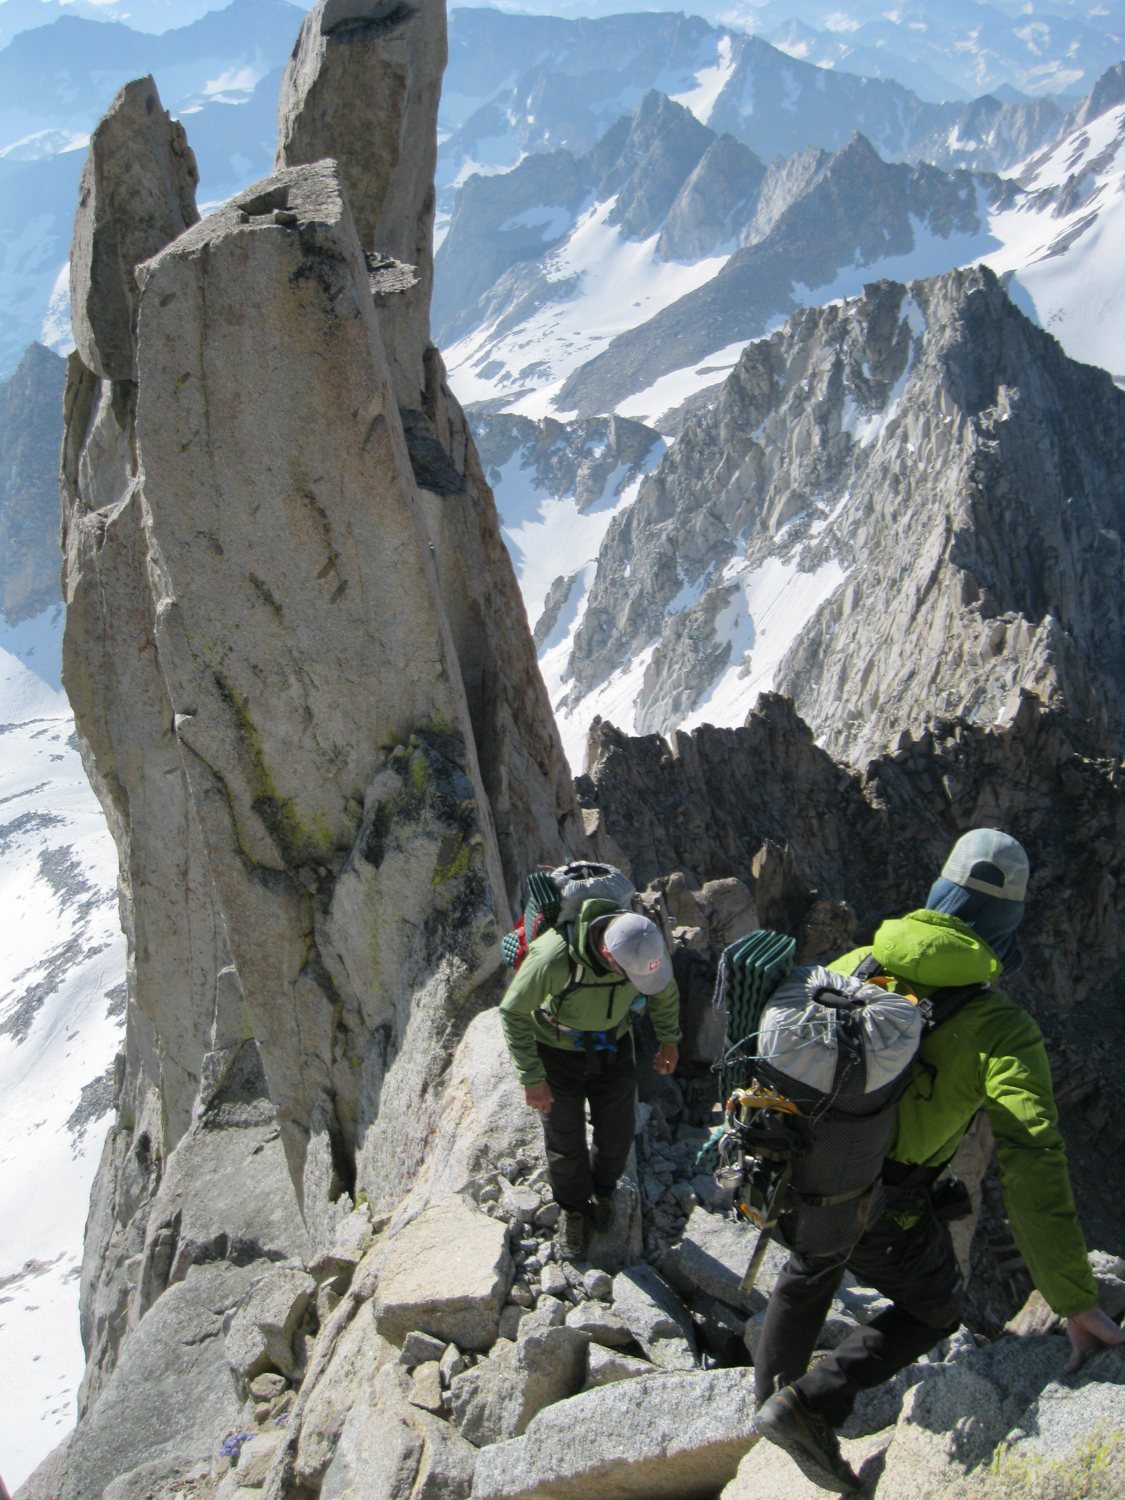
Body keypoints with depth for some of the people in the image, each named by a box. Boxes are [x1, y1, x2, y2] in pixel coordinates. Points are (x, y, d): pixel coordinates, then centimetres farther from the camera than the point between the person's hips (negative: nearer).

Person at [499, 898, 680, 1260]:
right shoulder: (554, 957, -41)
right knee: (565, 1139, 11)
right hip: (557, 1050, -3)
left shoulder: (648, 944, -28)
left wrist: (669, 1039, 10)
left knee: (617, 1134, 15)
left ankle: (602, 1189, 47)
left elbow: (665, 990, -2)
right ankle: (573, 1209, 40)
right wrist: (531, 1078, -18)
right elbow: (514, 1012, -23)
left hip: (613, 1044, 3)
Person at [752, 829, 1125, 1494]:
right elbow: (1035, 1164, -24)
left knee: (809, 1277, 33)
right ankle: (810, 1405, 9)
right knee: (935, 1308, 24)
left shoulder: (858, 964, -4)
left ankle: (772, 1391, 55)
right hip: (879, 1215, -5)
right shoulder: (1002, 1029, -18)